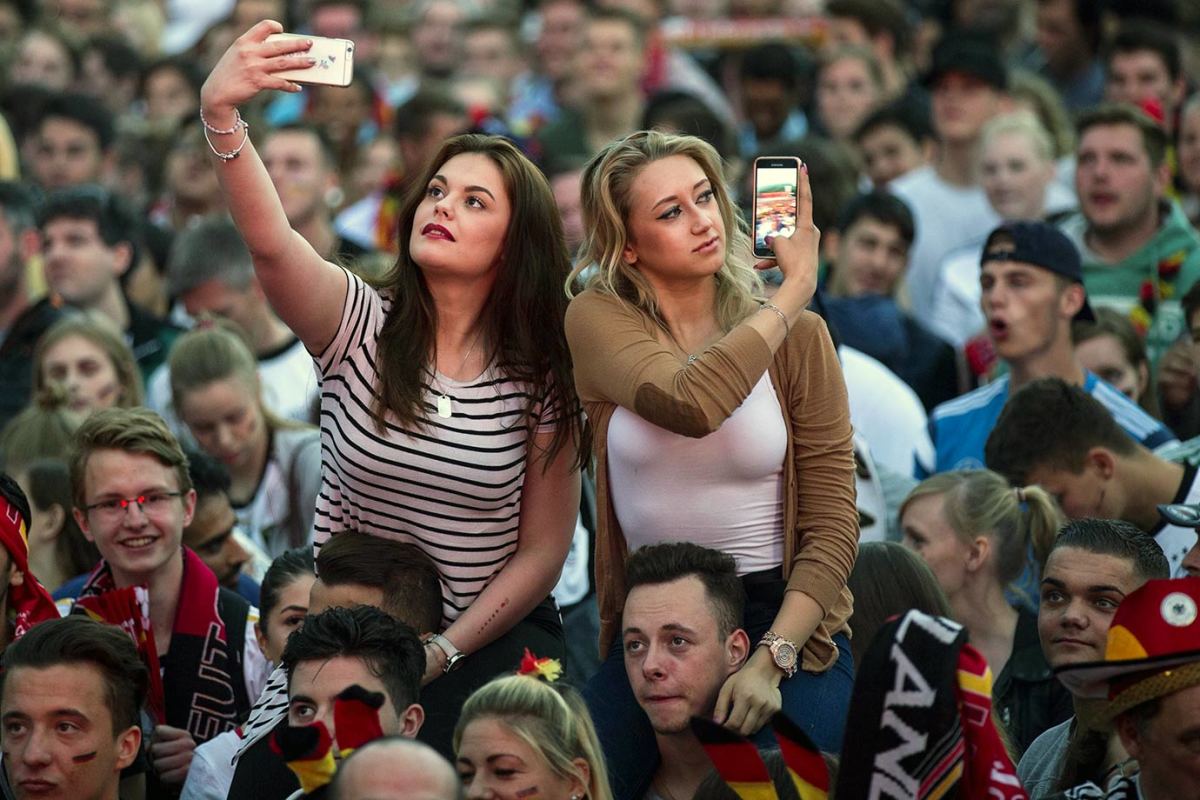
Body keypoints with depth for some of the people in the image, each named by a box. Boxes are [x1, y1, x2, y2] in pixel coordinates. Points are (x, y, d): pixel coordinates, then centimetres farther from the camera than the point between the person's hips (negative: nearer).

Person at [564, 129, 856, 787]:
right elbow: (689, 403, -26)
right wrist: (793, 292, -15)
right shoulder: (598, 318, -5)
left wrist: (771, 661, -21)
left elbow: (832, 527, -7)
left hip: (782, 615, -1)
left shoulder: (797, 336, -3)